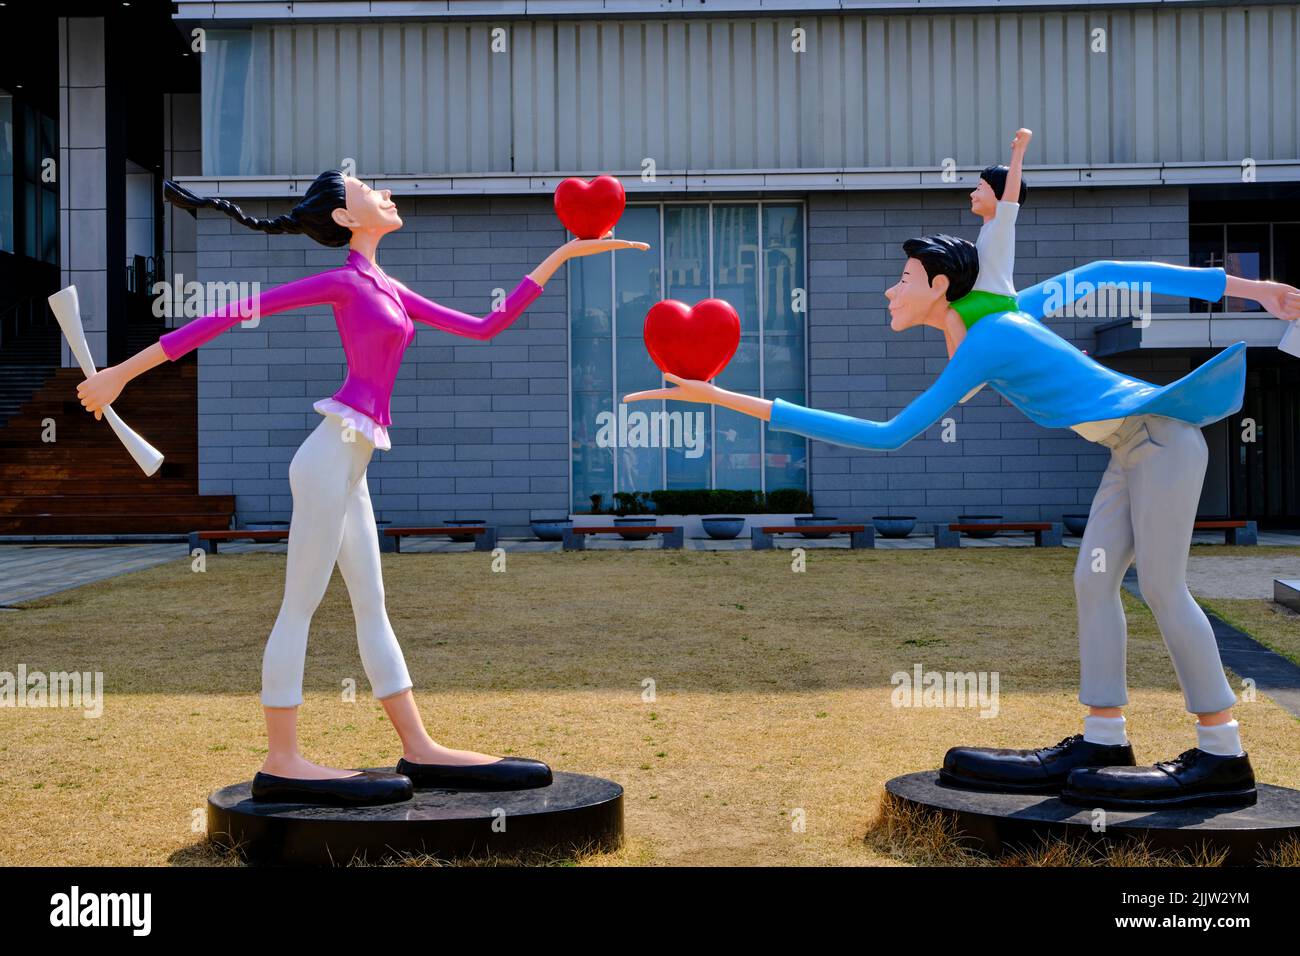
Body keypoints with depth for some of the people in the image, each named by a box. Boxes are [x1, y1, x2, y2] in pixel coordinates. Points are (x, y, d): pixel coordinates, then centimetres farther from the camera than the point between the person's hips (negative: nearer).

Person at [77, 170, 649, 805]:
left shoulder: (388, 290, 19)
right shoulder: (343, 281, -5)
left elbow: (484, 327, 21)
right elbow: (234, 313, -9)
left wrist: (561, 255, 23)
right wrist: (124, 372, -12)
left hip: (349, 464, 9)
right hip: (333, 451, -9)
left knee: (372, 607, 9)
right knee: (301, 603, -7)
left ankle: (420, 750, 13)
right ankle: (281, 763, -3)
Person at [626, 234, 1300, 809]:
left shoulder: (983, 342, -20)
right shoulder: (997, 315, 8)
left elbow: (888, 436, -20)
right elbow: (1099, 275, 14)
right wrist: (1238, 286, 15)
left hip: (1160, 435, -10)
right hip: (1133, 449, 10)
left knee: (1162, 587, -9)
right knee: (1094, 581, 4)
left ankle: (1224, 758, -4)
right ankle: (1103, 743, 5)